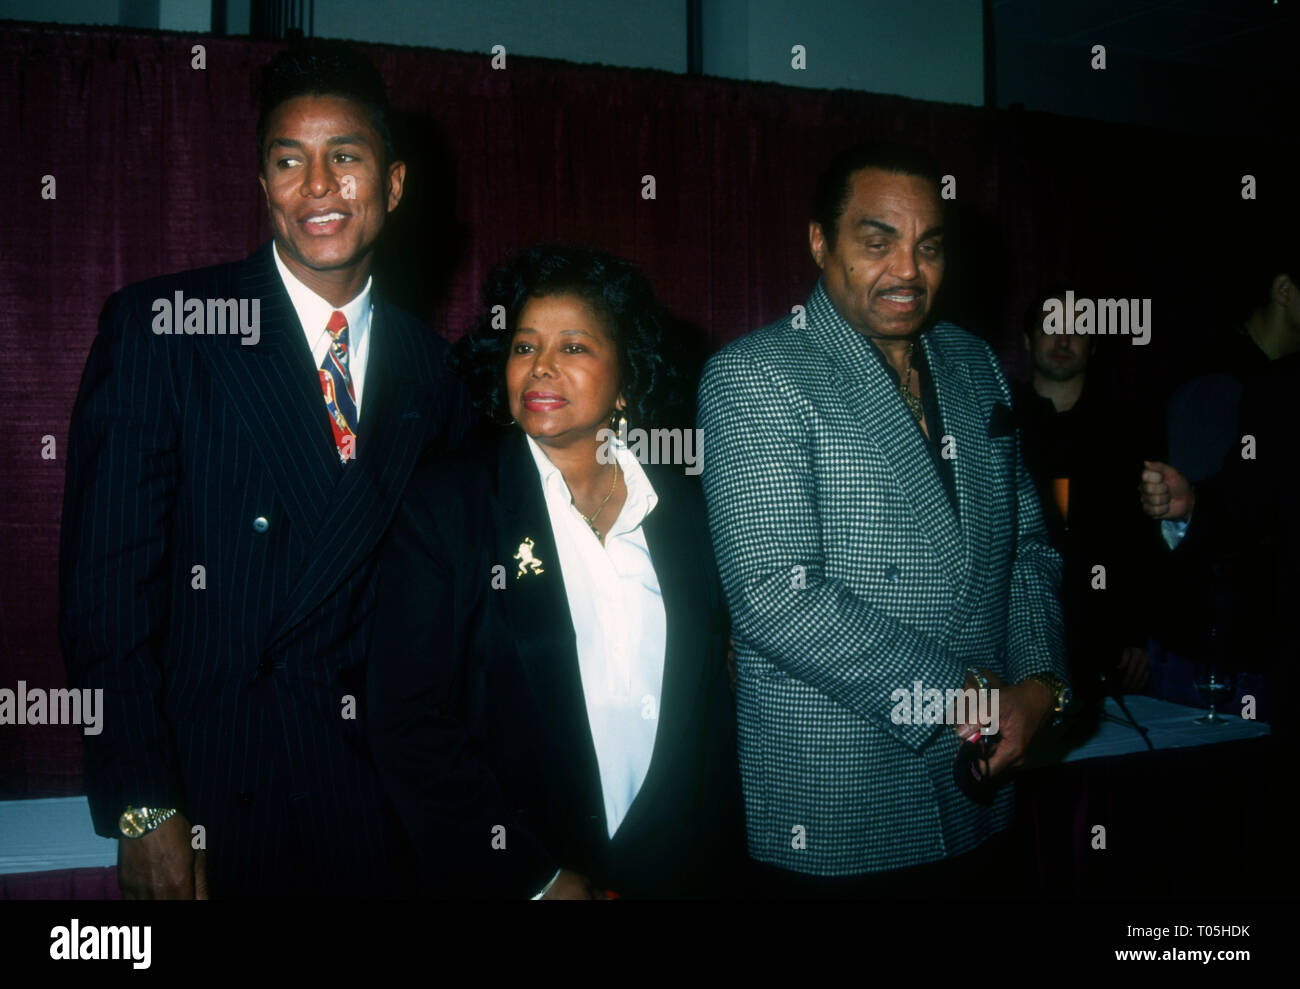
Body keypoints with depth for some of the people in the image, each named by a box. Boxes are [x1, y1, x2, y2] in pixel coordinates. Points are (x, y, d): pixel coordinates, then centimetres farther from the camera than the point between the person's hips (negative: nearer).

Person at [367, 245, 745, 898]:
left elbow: (712, 717, 7)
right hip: (504, 881, -3)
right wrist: (535, 878, -15)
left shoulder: (685, 513, 4)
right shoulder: (442, 506, -7)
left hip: (674, 870, 3)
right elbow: (409, 723, -12)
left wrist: (718, 870, 0)